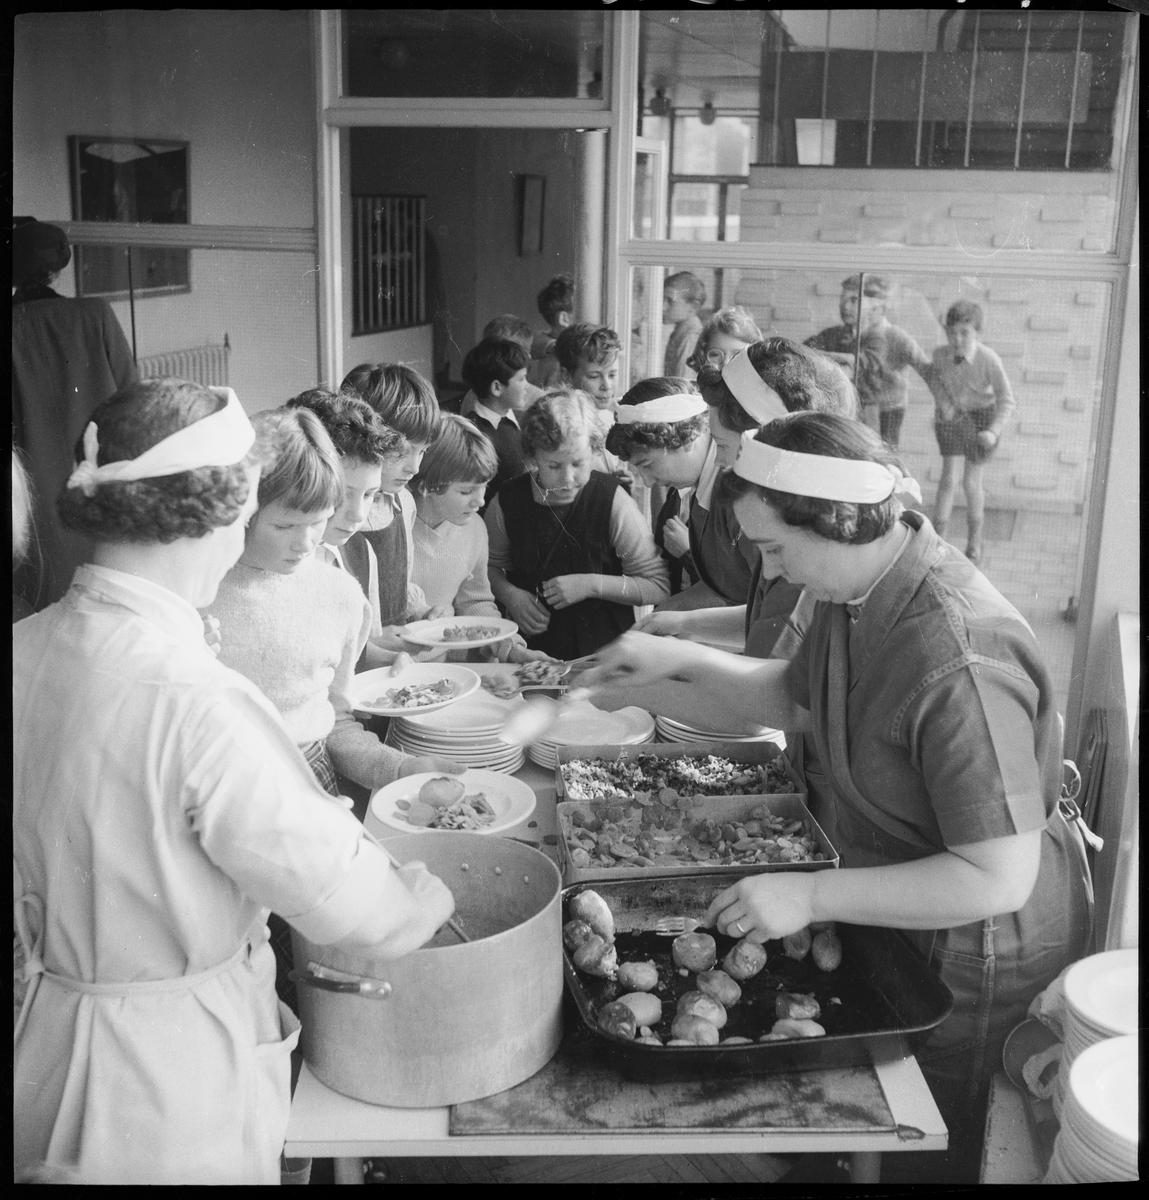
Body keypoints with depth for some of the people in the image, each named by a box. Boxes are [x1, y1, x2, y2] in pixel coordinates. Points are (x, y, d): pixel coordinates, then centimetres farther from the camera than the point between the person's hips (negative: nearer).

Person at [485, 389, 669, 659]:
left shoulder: (612, 500, -8)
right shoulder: (507, 502, -2)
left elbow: (658, 587, -5)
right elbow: (490, 564, 17)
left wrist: (592, 584, -14)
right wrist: (509, 594, -3)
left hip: (604, 649, -2)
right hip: (529, 650, 2)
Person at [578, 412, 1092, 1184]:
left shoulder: (957, 661, -36)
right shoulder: (859, 591, -7)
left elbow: (999, 880, -33)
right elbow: (793, 697, 11)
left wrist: (810, 897, -32)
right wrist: (676, 660, -2)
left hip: (974, 962, -8)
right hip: (895, 925, 8)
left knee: (940, 1156, 16)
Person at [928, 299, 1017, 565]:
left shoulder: (988, 359, -25)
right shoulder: (940, 355, -16)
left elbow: (1007, 400, -18)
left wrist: (994, 431, -29)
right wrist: (943, 403, -6)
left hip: (981, 416, -2)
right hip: (952, 415, 2)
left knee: (972, 481, 4)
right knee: (948, 478, -5)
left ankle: (974, 542, 23)